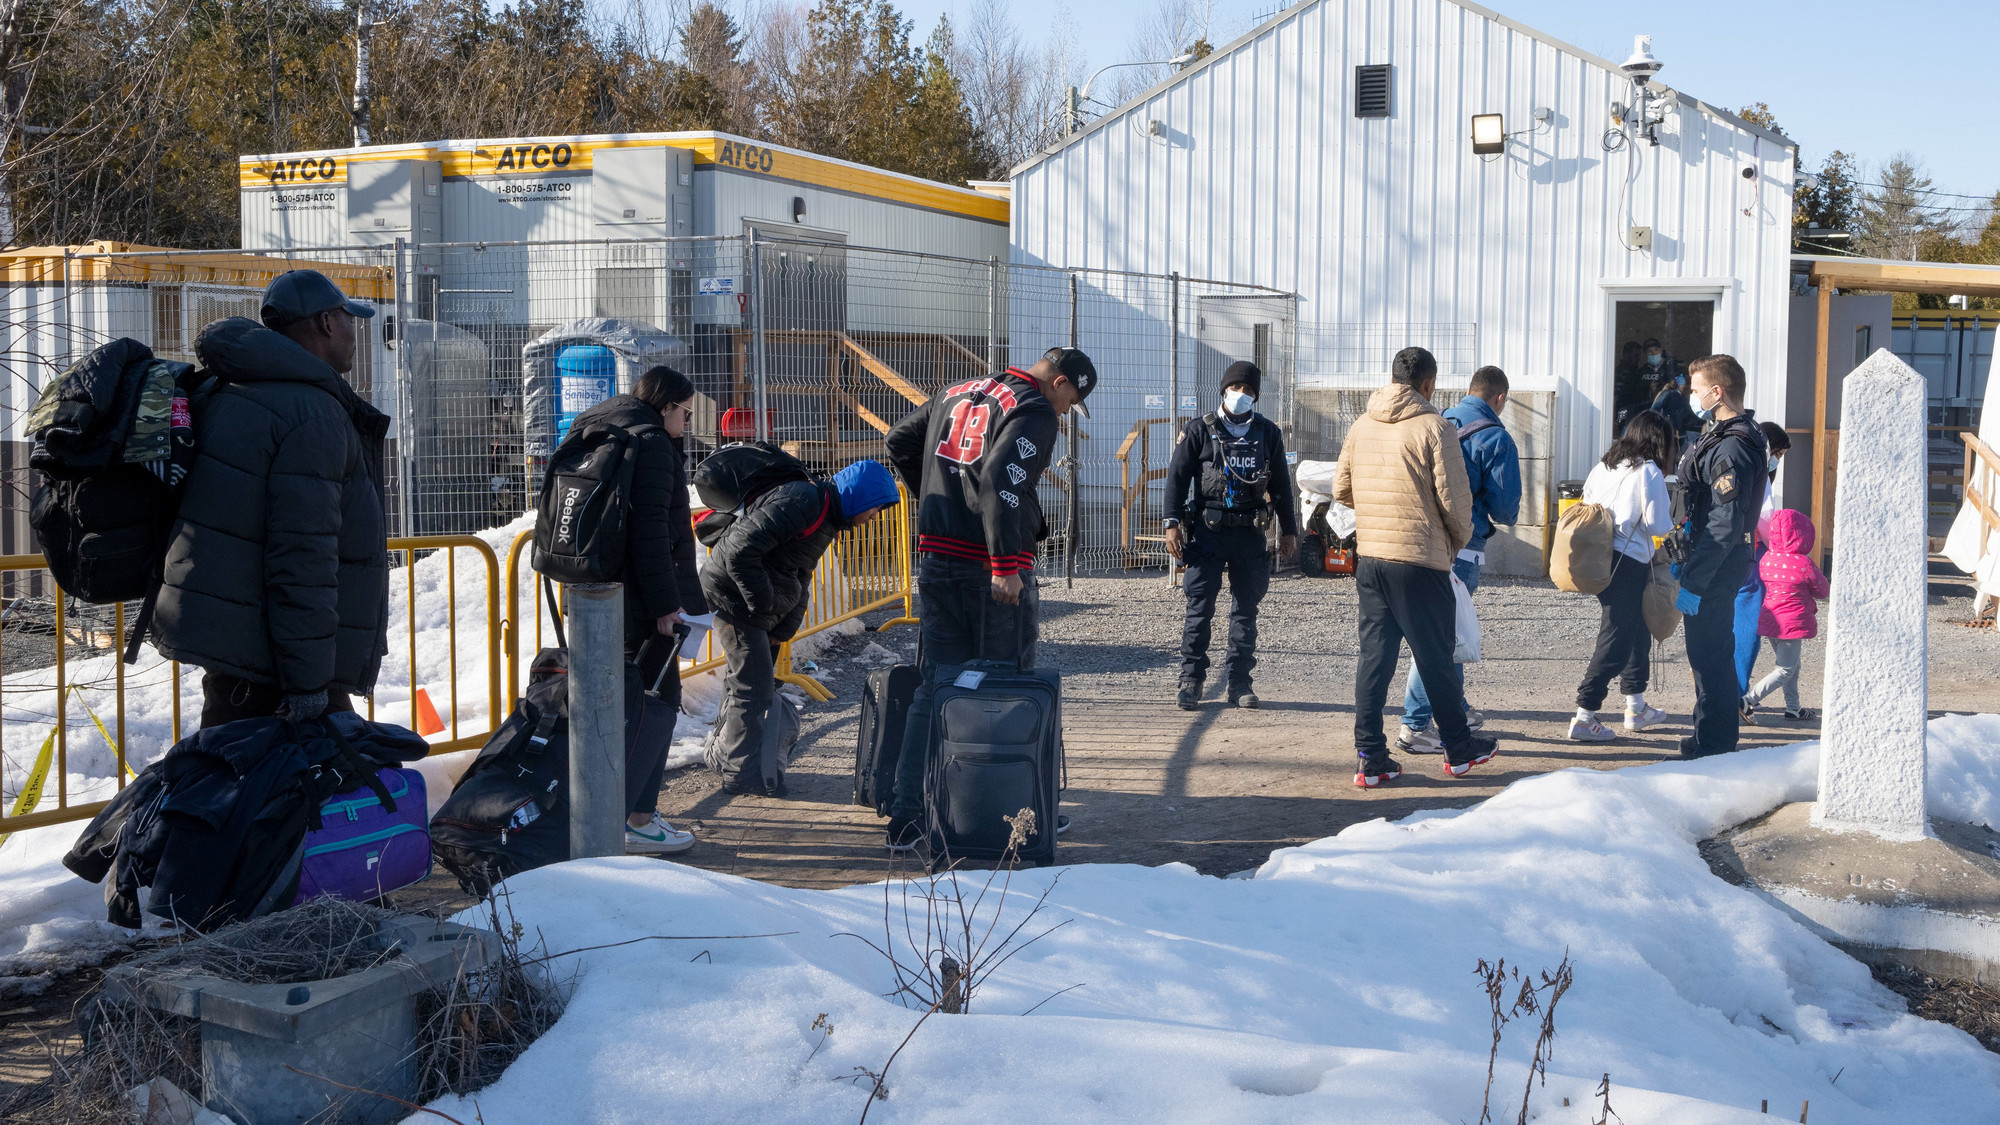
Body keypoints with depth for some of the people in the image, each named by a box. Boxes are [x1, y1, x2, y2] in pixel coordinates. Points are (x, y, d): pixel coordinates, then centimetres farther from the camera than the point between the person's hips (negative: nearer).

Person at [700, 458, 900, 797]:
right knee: (753, 686, -6)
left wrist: (783, 629, 7)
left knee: (745, 681, 18)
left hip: (759, 602, 10)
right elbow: (740, 550, -30)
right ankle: (742, 774, 3)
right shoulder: (799, 503, -24)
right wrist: (763, 602, -20)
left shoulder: (827, 518, 10)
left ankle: (725, 754, 31)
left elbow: (801, 579, 16)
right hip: (732, 594, -10)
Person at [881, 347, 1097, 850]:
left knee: (934, 686, 9)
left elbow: (900, 440, 24)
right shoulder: (1034, 412, -9)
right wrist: (1006, 566, -24)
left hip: (936, 561, 7)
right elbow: (1002, 481, -24)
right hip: (990, 570, -7)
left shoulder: (956, 393, 15)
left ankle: (906, 818, 6)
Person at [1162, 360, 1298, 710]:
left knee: (1246, 609, 4)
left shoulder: (1268, 433, 10)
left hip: (1250, 534, 3)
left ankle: (1240, 683, 10)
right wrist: (1172, 523, -8)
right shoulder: (1200, 429, 3)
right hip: (1208, 532, -2)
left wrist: (1288, 530, 13)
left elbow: (1281, 484, 15)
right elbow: (1177, 476, 0)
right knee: (1200, 608, -3)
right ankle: (1191, 680, 3)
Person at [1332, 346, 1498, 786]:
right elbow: (1454, 498, -11)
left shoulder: (1362, 426, 7)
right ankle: (1459, 749, 22)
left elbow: (1342, 490, 12)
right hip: (1420, 561, -5)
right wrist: (1461, 539, 8)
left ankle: (1370, 757, 7)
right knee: (1436, 659, 8)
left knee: (1374, 655, 8)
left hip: (1369, 556, 5)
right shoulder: (1434, 428, -10)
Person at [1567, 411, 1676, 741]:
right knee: (1616, 639, -5)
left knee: (1636, 630, 22)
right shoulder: (1648, 471, -9)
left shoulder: (1604, 465, 11)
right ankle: (1584, 717, -9)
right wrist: (1670, 522, 10)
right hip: (1630, 562, -8)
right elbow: (1657, 524, -11)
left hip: (1599, 558, 8)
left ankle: (1636, 707, 32)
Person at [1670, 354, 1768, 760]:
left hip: (1717, 569, -11)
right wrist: (1685, 562, 21)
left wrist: (1692, 581, -24)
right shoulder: (1722, 438, 14)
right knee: (1713, 653, 18)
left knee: (1710, 656, -5)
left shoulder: (1732, 449, -20)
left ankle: (1713, 746, 1)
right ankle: (1715, 738, 28)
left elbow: (1725, 525, -25)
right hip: (1717, 564, 11)